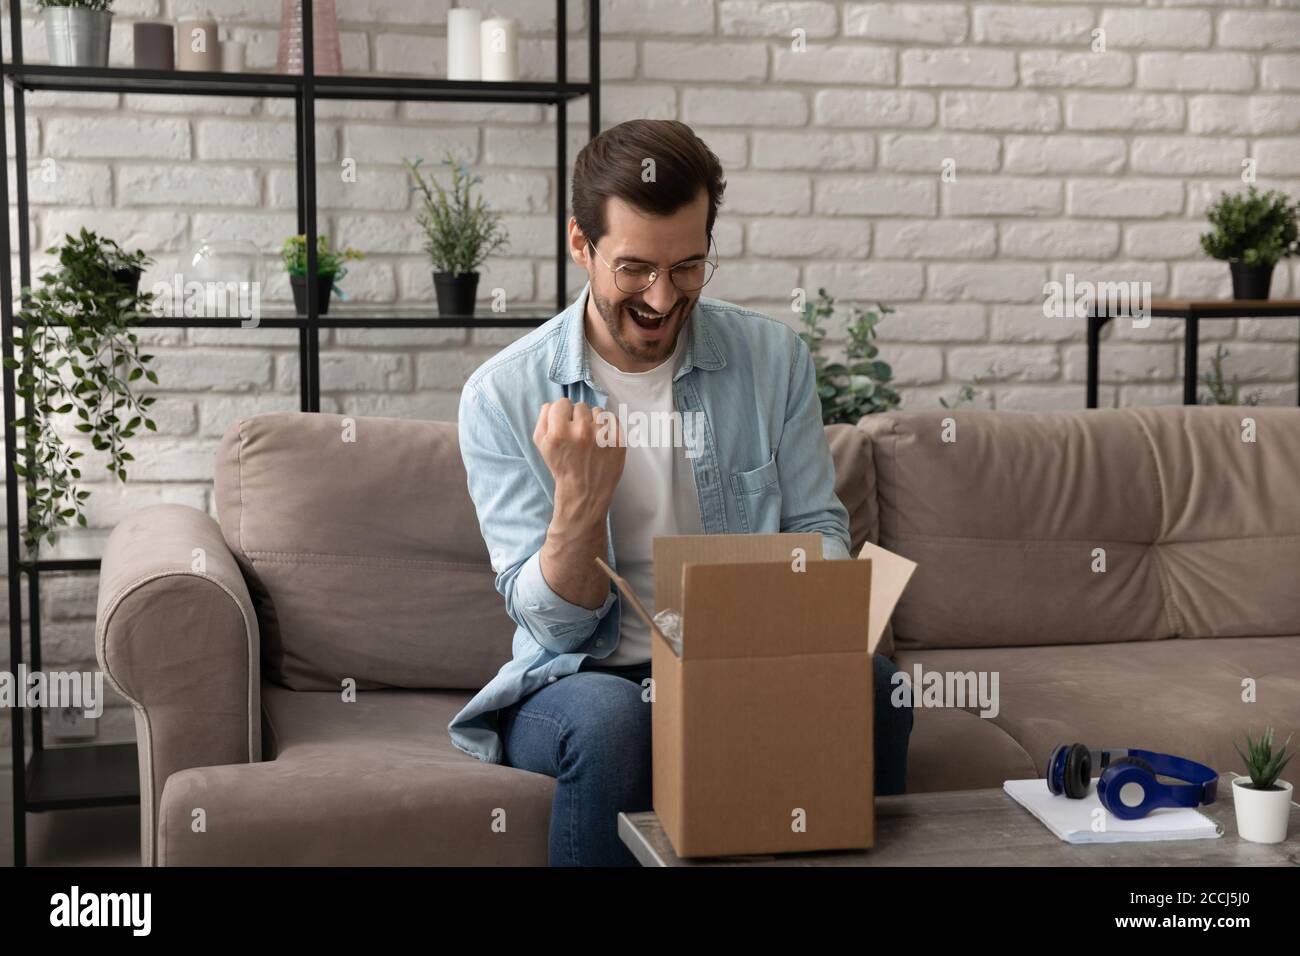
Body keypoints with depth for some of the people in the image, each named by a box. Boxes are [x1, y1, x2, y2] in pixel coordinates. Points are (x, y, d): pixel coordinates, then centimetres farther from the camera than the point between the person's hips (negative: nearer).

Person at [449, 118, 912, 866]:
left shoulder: (774, 357, 2)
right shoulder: (501, 396, -6)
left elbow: (819, 528, 7)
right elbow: (556, 625, -7)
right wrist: (580, 496, -26)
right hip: (584, 677, -2)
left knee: (867, 681, -28)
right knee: (609, 717, -36)